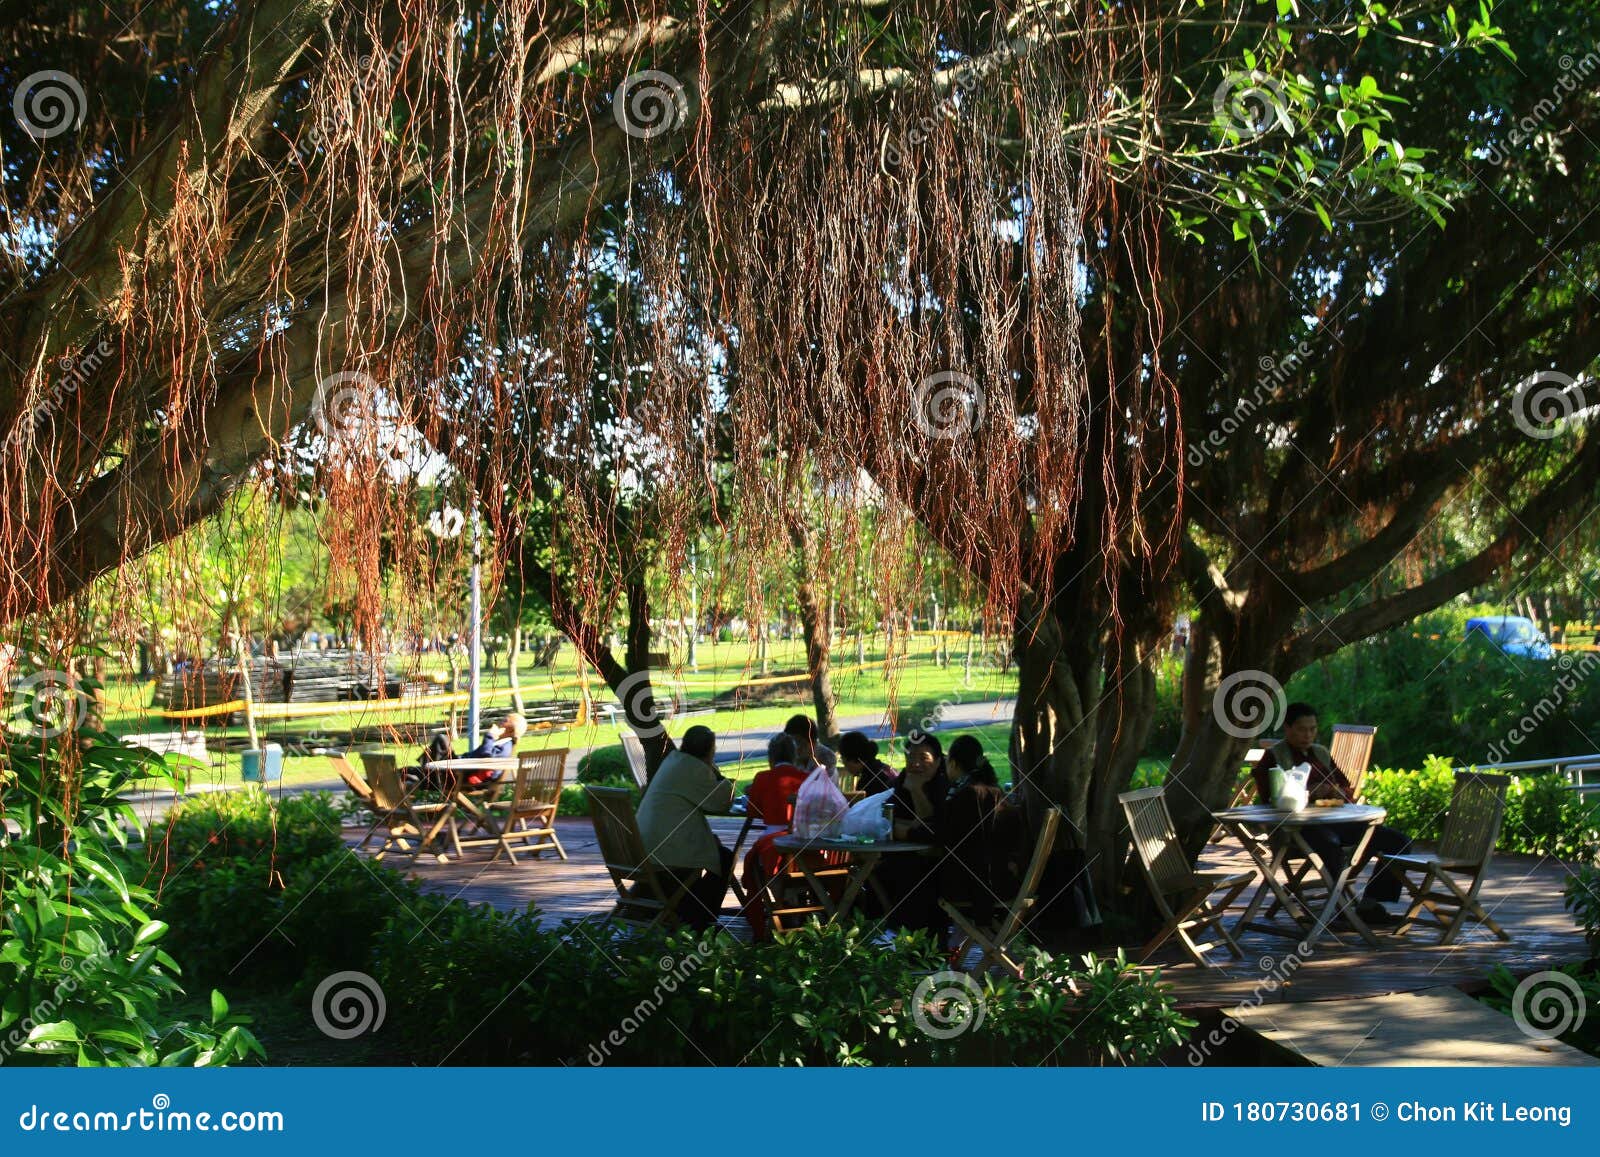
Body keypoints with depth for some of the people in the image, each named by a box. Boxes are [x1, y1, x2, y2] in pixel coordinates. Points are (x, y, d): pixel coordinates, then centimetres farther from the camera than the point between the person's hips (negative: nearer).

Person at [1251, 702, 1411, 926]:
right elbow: (1269, 797, -6)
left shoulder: (1322, 754, 25)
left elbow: (1349, 791, 26)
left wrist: (1340, 793, 0)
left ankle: (1371, 904, -10)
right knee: (1330, 844, -42)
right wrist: (1308, 793, -18)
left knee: (1399, 840, -8)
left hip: (1336, 818, 7)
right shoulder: (1273, 756, 7)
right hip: (1298, 825, -7)